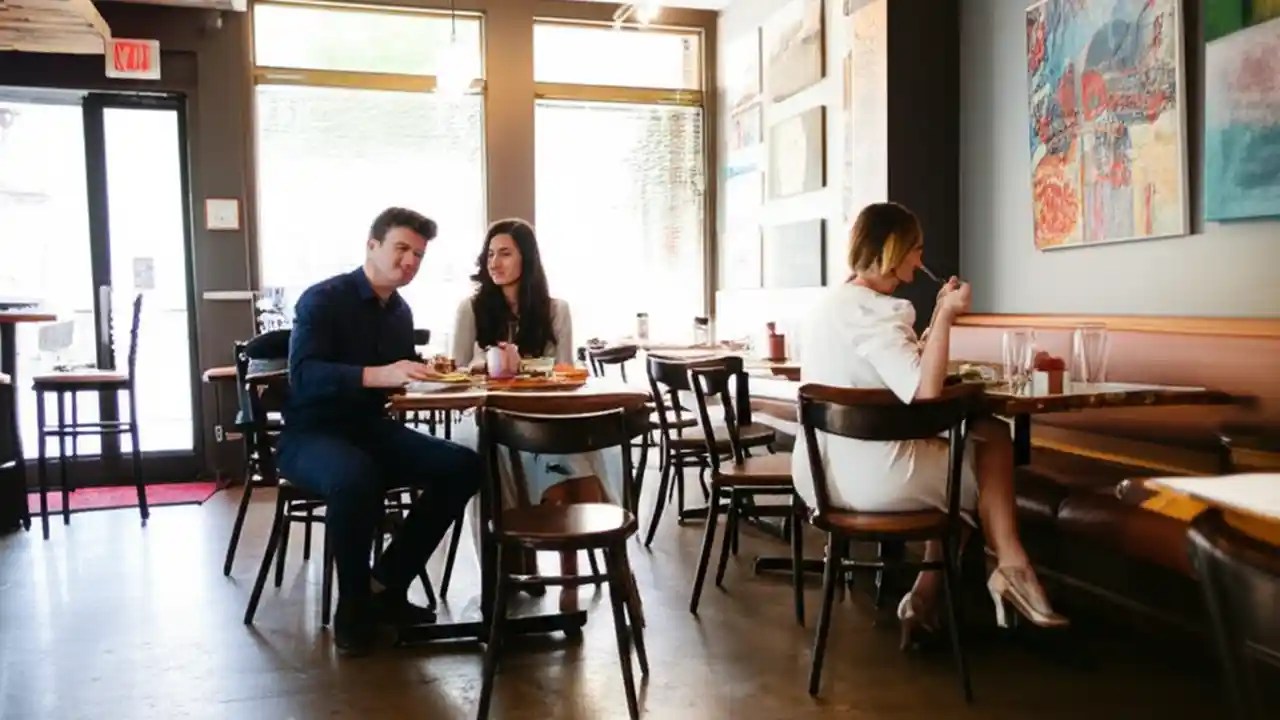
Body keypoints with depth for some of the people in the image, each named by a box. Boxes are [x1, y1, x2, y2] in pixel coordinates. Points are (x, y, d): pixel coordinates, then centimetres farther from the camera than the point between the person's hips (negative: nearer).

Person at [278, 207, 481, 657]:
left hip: (371, 429, 7)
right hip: (311, 436, -7)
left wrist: (428, 373, -6)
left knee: (464, 465, -12)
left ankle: (386, 585, -3)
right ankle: (352, 608, -17)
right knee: (355, 476, -40)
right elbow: (304, 375, -26)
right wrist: (377, 375, -40)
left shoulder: (400, 312, 9)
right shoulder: (323, 299, -12)